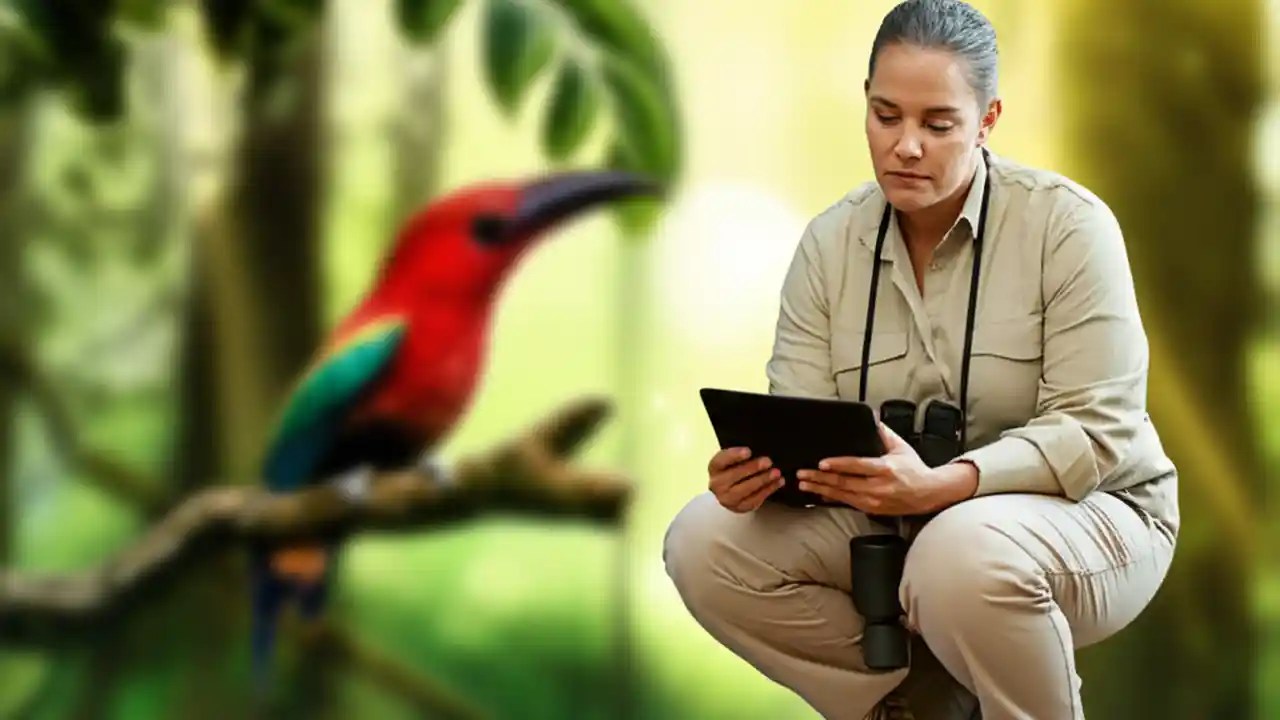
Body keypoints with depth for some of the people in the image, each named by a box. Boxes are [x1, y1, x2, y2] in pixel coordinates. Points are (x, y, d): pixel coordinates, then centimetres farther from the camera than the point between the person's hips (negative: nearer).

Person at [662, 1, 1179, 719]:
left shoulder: (1069, 225, -15)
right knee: (705, 544, -16)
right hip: (892, 525, 5)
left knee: (966, 557, -39)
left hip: (1081, 509, -5)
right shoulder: (829, 243, -3)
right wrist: (758, 468, -34)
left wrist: (938, 486, -37)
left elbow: (1094, 431, -21)